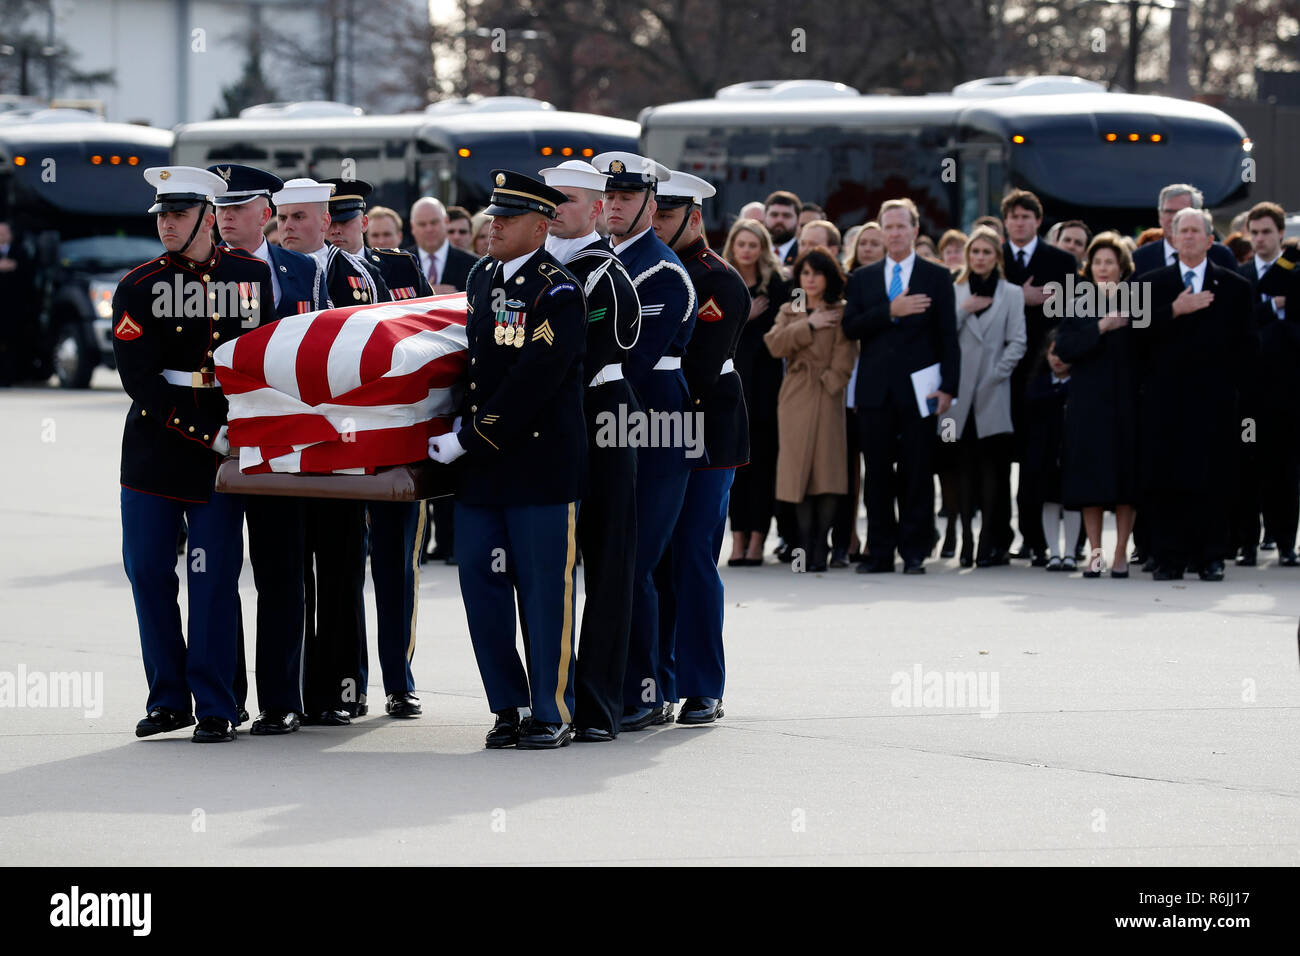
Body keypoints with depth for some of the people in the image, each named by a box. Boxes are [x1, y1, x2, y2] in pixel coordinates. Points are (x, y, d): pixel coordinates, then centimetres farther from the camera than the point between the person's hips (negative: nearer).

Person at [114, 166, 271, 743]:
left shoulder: (254, 276, 3)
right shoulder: (137, 289, -1)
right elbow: (140, 381, -9)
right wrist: (207, 433, -16)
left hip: (223, 453, -1)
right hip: (155, 448, 1)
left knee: (213, 578, -3)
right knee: (148, 571, 3)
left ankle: (215, 709, 3)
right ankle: (169, 699, 16)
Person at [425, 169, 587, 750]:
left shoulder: (558, 293, -12)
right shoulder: (482, 277, 12)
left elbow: (531, 382, -18)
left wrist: (469, 439, -16)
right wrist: (462, 433, 14)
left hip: (541, 465, -7)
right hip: (480, 465, 7)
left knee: (545, 589, -1)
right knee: (481, 581, 7)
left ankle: (552, 713, 7)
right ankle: (508, 705, 16)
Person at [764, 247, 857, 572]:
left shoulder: (842, 313, 7)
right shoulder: (788, 312, 18)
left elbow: (844, 358, 0)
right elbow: (775, 344, 1)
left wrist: (830, 381, -11)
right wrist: (808, 326, -5)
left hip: (827, 398, -3)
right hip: (795, 399, 3)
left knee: (827, 472, -9)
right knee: (800, 472, -2)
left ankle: (820, 547, -5)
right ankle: (806, 548, 0)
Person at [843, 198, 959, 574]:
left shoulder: (937, 277, 7)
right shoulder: (862, 279, 13)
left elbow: (947, 337, 3)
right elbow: (850, 327, 0)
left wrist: (948, 387, -6)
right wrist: (890, 311, -14)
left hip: (918, 388, -2)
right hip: (875, 390, 2)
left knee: (918, 472, -2)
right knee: (878, 473, 2)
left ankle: (915, 551, 2)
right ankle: (881, 550, 7)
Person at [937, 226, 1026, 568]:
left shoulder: (1011, 294, 9)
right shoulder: (955, 293, 13)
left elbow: (1017, 342, 2)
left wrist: (997, 375, -8)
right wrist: (963, 310, -8)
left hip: (993, 394, -2)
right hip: (961, 392, 2)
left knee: (991, 466, -5)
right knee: (966, 466, 2)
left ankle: (989, 543, -5)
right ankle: (966, 540, 4)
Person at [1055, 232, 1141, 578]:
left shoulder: (1135, 302, 4)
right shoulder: (1077, 304, 9)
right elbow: (1064, 349, -6)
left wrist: (1122, 306, -10)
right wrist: (1100, 328, -14)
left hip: (1128, 403, -1)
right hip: (1089, 403, 1)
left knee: (1127, 480, -1)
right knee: (1090, 483, -1)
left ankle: (1121, 553, 5)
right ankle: (1095, 552, 5)